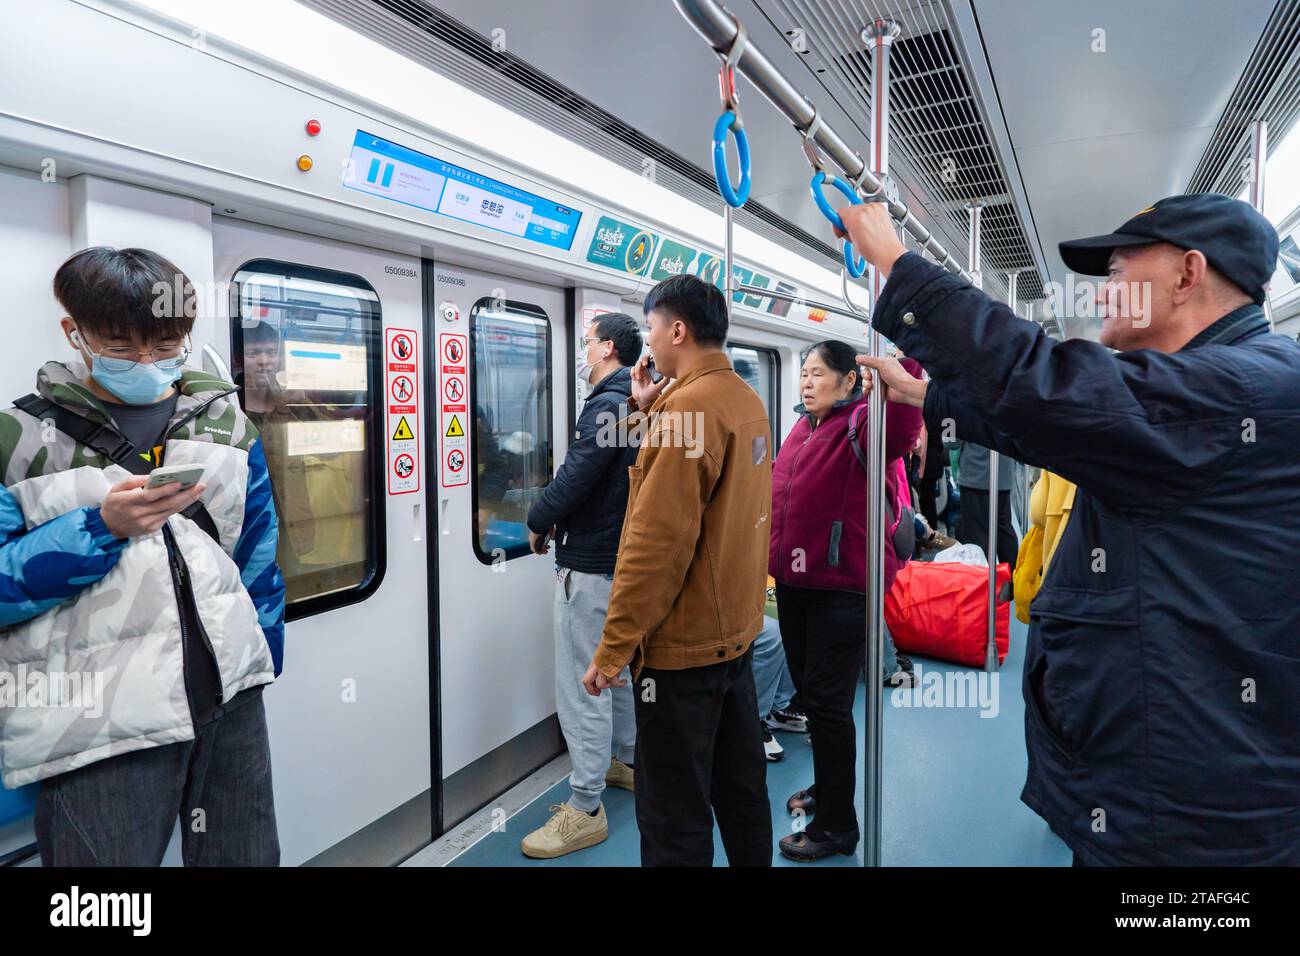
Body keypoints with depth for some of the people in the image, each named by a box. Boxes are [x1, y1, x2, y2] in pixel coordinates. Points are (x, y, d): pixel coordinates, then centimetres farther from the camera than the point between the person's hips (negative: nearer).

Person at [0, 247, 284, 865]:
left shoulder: (225, 423, 7)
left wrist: (260, 657, 10)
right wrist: (101, 527, -19)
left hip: (230, 698, 3)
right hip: (98, 728, -3)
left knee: (247, 857, 17)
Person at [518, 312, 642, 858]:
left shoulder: (607, 405, -18)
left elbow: (576, 477, -24)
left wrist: (539, 522, -8)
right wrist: (561, 519, 9)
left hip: (589, 565, -10)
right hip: (623, 557, 10)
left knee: (581, 686, -4)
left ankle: (585, 810, 4)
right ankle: (629, 760, 39)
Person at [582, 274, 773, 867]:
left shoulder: (688, 405, -20)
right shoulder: (747, 401, 8)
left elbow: (656, 541, -23)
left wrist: (612, 649, -17)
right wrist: (653, 411, 11)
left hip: (681, 645, -9)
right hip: (736, 630, 9)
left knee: (675, 817, 4)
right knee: (740, 786, 21)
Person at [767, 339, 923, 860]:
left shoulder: (862, 423, -14)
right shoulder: (803, 426, 13)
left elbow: (901, 429, -38)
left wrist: (902, 363, -47)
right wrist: (773, 554, 21)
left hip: (841, 585, -8)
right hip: (794, 579, 9)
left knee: (827, 700, 1)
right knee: (808, 691, 20)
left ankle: (836, 826, 17)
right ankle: (828, 787, 41)